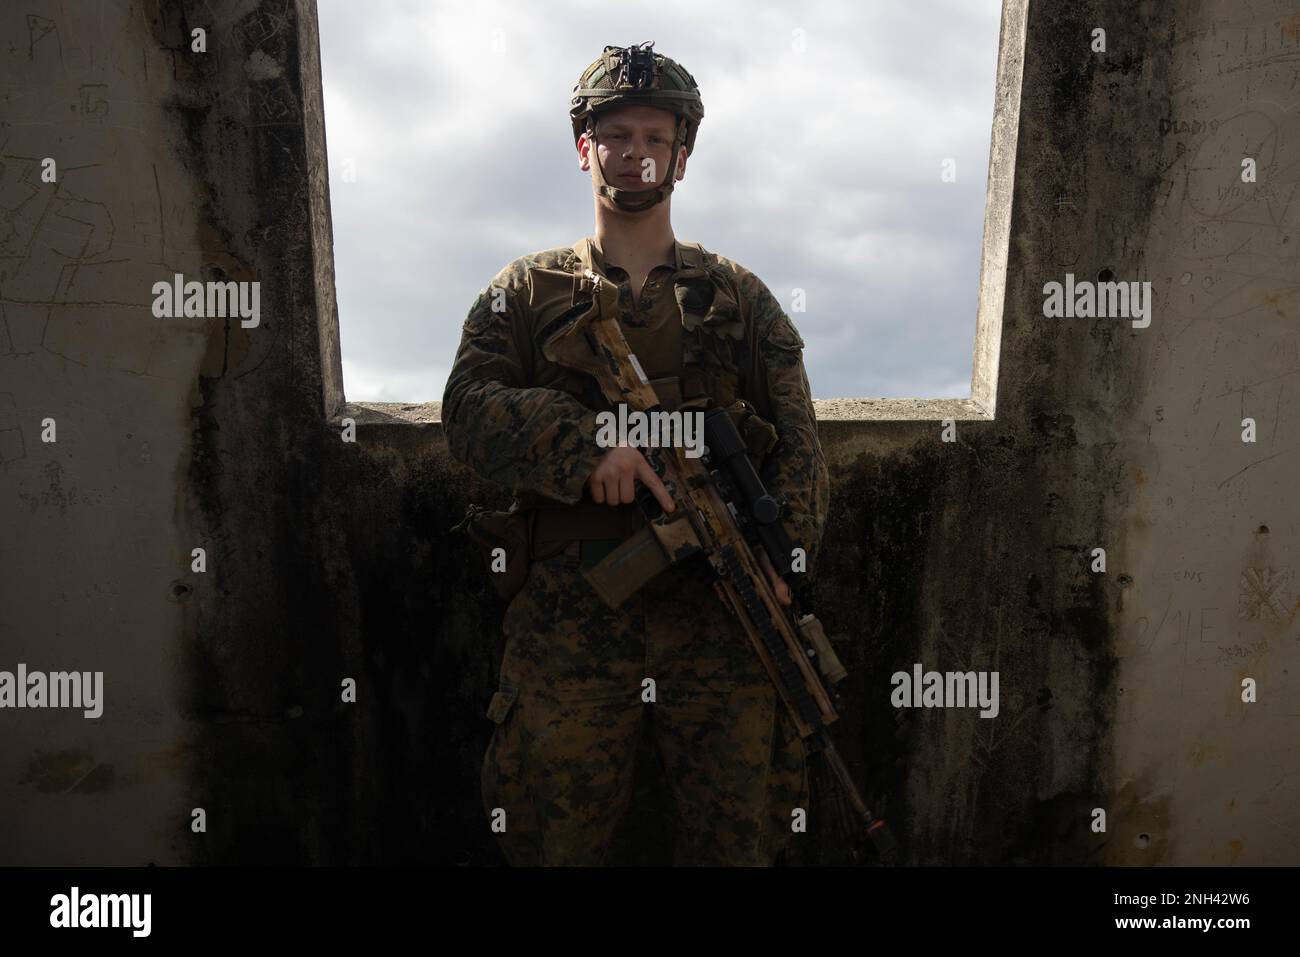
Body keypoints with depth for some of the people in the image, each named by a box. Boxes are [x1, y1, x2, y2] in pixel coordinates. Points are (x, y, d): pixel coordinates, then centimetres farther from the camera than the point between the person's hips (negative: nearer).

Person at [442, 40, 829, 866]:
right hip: (571, 620, 0)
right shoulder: (527, 292, 14)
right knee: (553, 837, 5)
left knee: (740, 838, 5)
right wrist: (588, 441, -19)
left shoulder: (739, 296, 16)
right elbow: (469, 410, -1)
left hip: (720, 617, 1)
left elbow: (799, 440, 8)